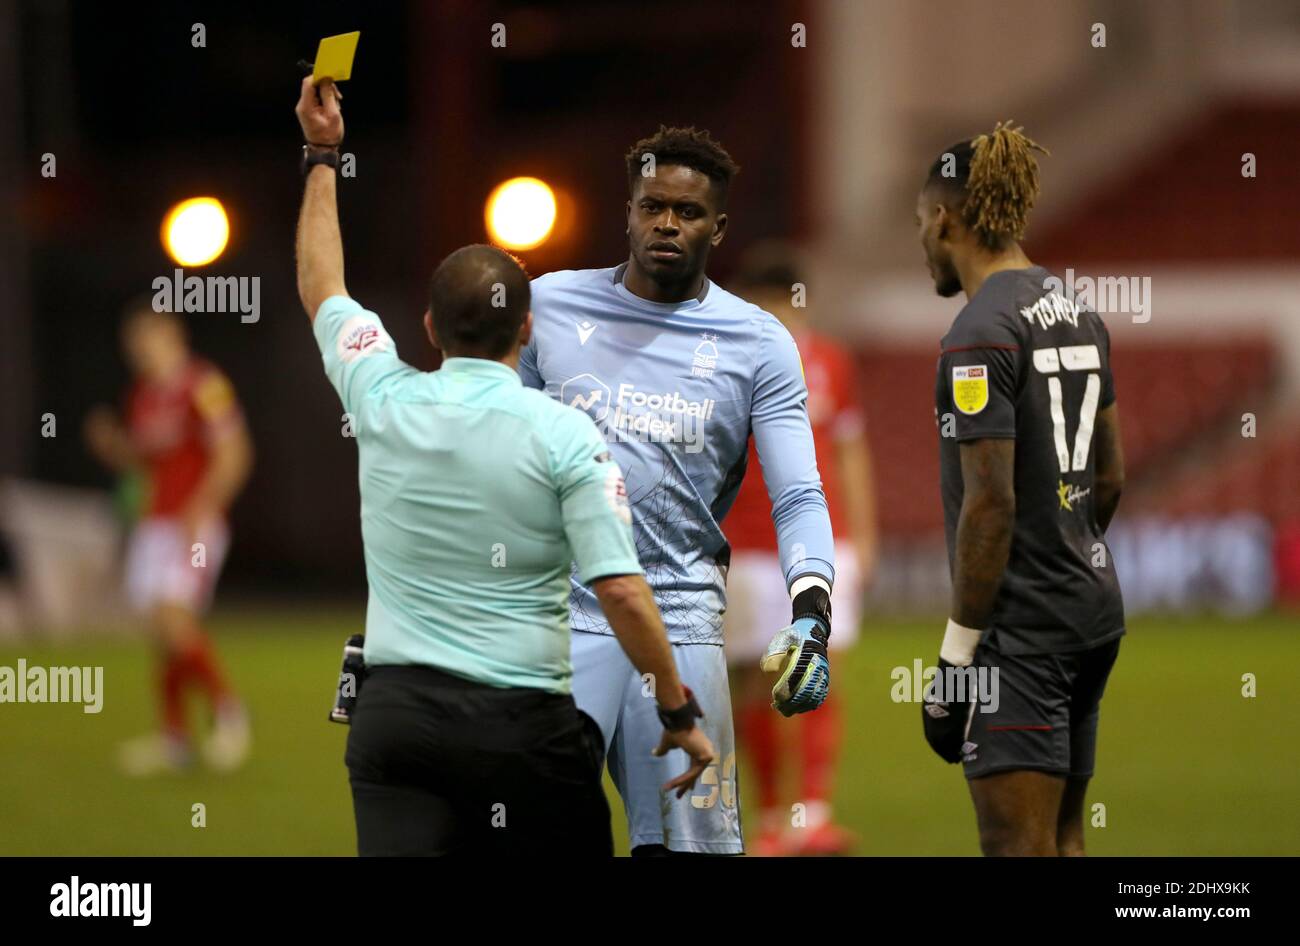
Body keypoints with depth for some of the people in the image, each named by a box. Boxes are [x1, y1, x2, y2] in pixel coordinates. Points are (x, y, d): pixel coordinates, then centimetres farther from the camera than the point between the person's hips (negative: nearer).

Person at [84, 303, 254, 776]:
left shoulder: (203, 386, -11)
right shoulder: (142, 395, 15)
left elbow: (233, 455, -14)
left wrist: (201, 509, -21)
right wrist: (109, 443, 5)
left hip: (193, 525, -8)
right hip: (154, 523, 8)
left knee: (174, 620, -19)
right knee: (164, 632, 6)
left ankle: (228, 711, -5)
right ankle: (174, 736, 11)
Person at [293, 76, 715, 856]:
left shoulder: (384, 400, 3)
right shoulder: (565, 435, -6)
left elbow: (322, 289, 23)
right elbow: (621, 588, -11)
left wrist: (322, 154, 32)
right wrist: (679, 712, -1)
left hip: (396, 707, 2)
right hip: (524, 723, -2)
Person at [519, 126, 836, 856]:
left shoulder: (758, 344, 5)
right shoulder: (550, 306, 8)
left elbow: (799, 499, -1)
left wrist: (811, 616, -18)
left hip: (681, 622, 0)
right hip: (557, 610, 0)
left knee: (693, 844, -1)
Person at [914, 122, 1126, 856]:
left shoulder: (982, 334, -15)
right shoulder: (1078, 316, 12)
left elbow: (990, 503, -19)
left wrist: (959, 651, -15)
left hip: (1021, 627, -9)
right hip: (1093, 603, 9)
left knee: (1019, 844, -10)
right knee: (1065, 837, 13)